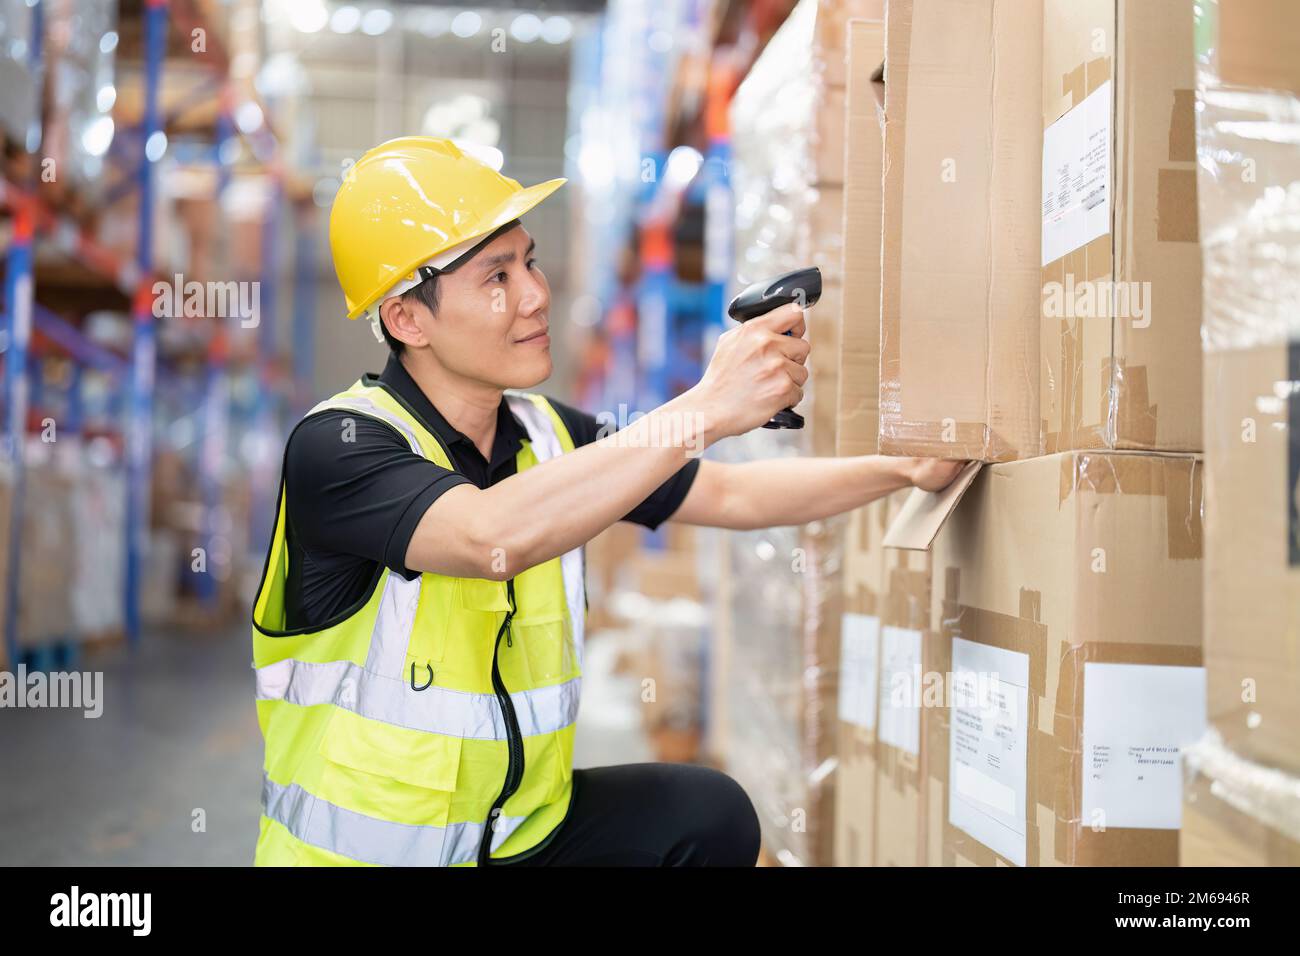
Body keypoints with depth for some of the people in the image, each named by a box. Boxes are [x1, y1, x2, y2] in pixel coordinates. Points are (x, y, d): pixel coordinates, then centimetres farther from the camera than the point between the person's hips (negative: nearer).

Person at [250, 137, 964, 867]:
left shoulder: (548, 436, 3)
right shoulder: (338, 446, -19)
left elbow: (732, 496, 10)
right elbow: (492, 537, -38)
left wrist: (904, 469, 0)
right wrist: (707, 409, -38)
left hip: (521, 830, 6)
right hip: (363, 846, -5)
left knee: (710, 814, -15)